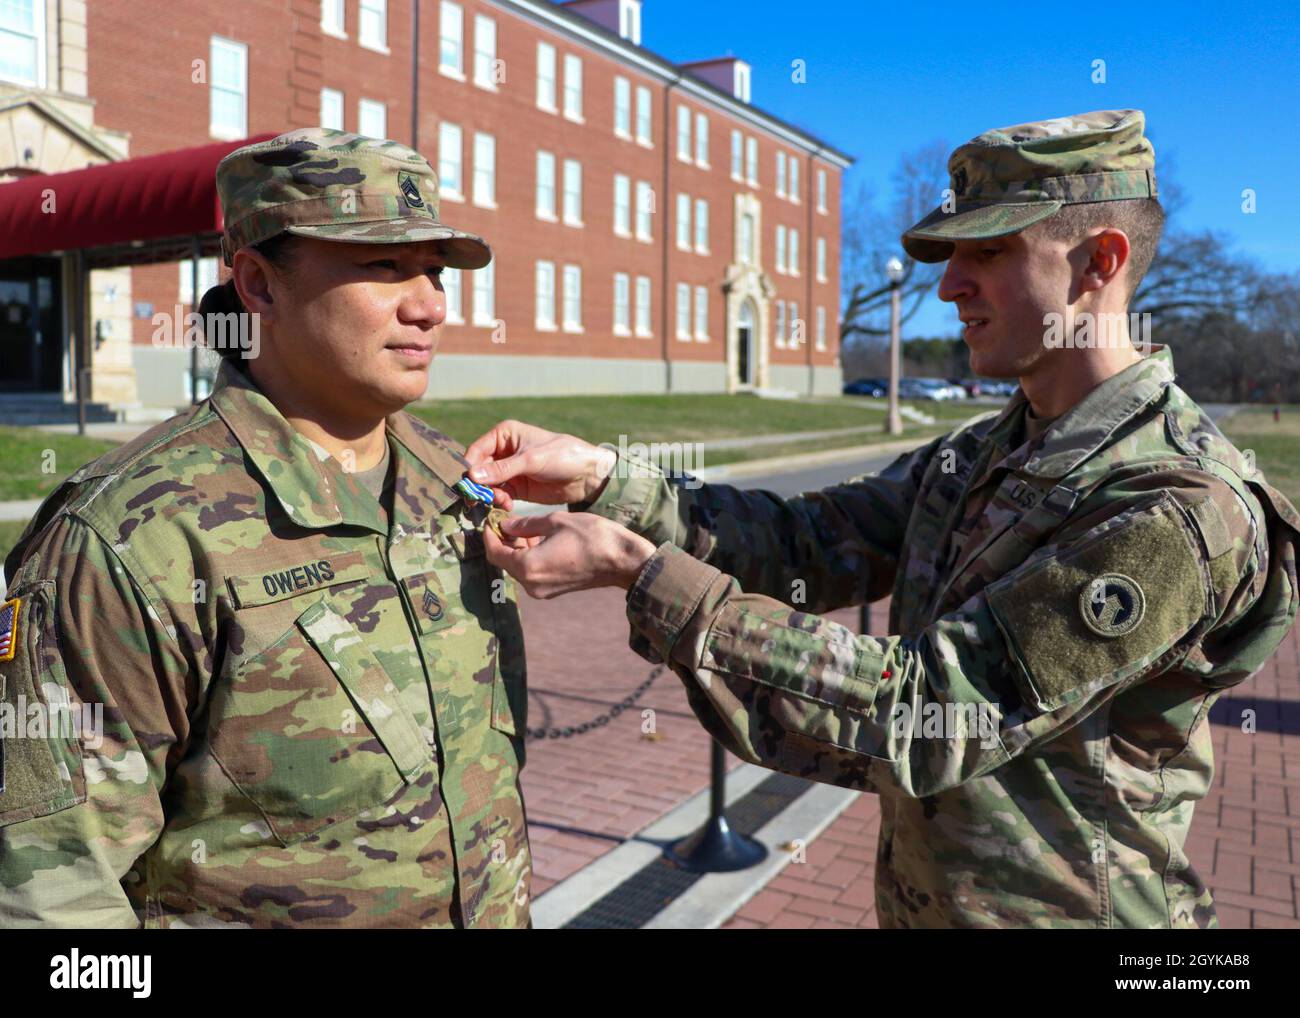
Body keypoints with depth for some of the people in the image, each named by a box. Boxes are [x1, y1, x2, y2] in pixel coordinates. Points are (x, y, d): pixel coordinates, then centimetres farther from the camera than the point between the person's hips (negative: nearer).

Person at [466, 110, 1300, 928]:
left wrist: (641, 572, -28)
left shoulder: (1178, 515, -25)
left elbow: (916, 716, -28)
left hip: (1063, 907, -6)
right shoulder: (981, 453, 2)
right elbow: (807, 542, -3)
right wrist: (599, 477, -16)